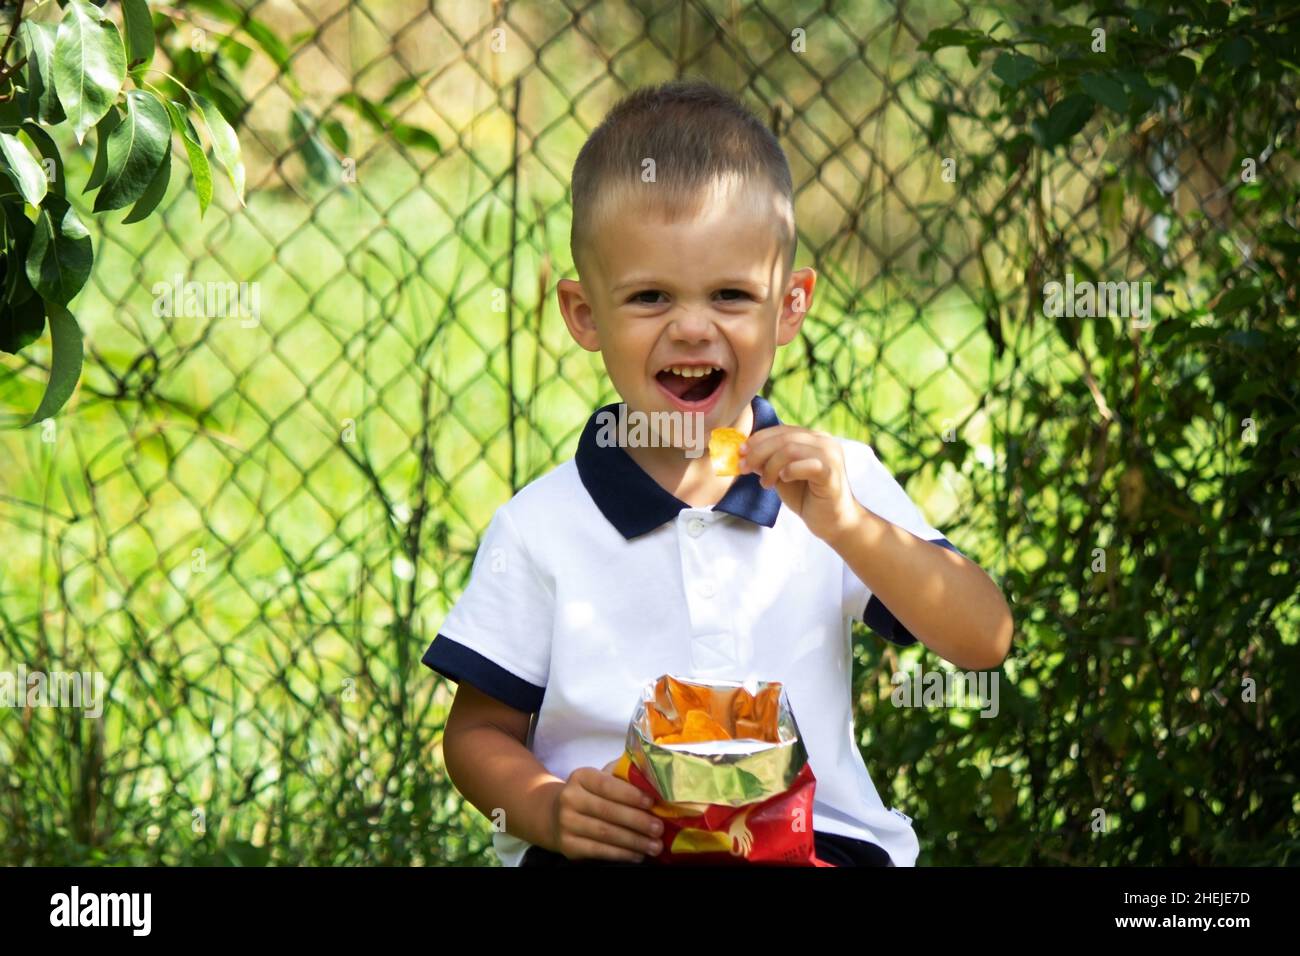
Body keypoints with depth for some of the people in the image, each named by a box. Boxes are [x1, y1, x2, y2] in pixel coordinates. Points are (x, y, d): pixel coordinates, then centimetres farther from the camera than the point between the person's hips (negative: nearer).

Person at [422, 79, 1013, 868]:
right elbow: (482, 729, 8)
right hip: (606, 850, -1)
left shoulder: (841, 484, 8)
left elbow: (984, 643, 1)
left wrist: (846, 526, -12)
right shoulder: (543, 526, 4)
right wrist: (551, 809, -13)